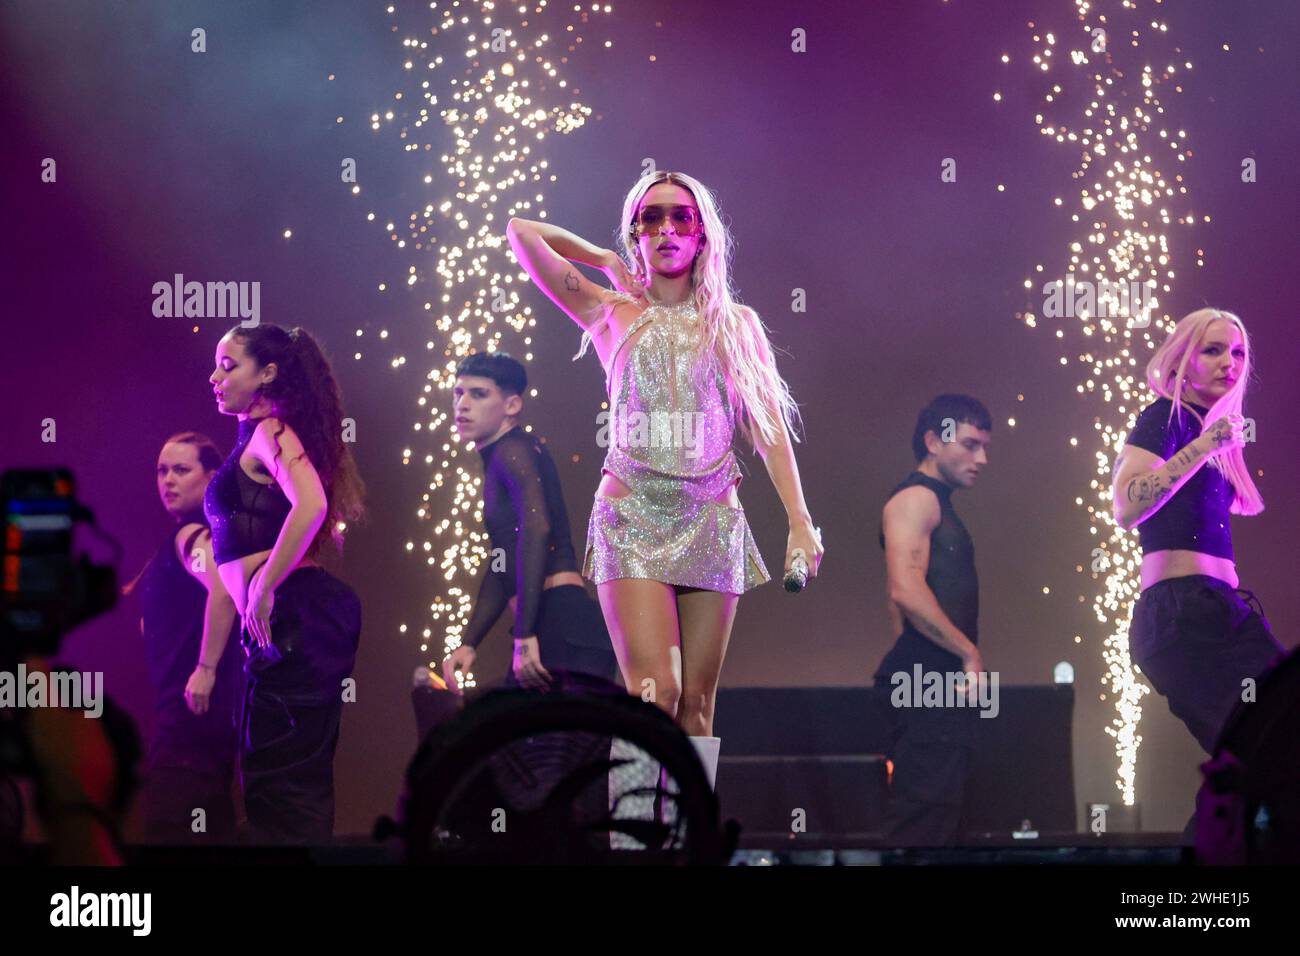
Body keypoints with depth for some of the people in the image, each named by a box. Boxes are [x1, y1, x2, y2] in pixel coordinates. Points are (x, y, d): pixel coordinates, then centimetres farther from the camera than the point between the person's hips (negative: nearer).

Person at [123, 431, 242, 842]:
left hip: (192, 705, -11)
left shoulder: (189, 535, -12)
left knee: (171, 828, -13)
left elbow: (223, 590, -31)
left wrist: (205, 669, -30)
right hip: (212, 705, 11)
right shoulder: (196, 535, 18)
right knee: (209, 827, 13)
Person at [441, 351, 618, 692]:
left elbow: (537, 527, -23)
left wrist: (525, 636, -26)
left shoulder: (513, 451, -6)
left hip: (563, 630, -10)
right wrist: (468, 644, 23)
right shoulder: (497, 463, 25)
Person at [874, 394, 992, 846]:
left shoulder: (936, 503, 22)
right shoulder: (916, 498, -9)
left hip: (941, 683, 10)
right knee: (924, 818, -15)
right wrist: (969, 652, -17)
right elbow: (906, 590, -22)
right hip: (928, 680, -10)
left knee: (939, 816, 9)